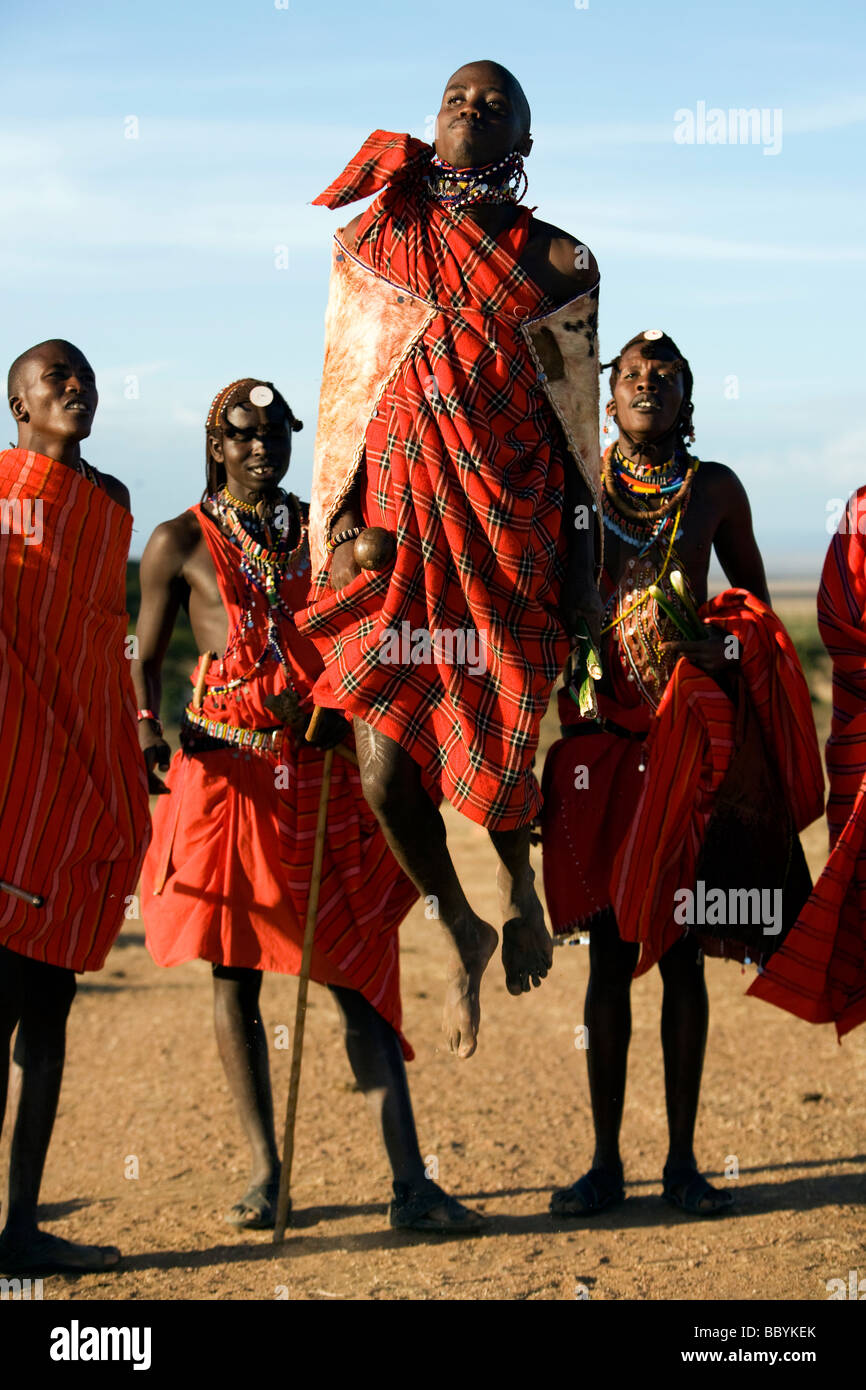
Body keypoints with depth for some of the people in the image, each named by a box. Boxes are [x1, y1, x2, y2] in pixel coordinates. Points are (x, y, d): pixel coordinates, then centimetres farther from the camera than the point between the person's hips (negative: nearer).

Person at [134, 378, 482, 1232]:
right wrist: (149, 736, -11)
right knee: (235, 974, 3)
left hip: (321, 771, 1)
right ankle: (264, 1172, 14)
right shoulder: (180, 543, 5)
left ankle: (410, 1185, -7)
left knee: (359, 976, -4)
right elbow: (144, 661, 7)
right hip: (225, 770, -1)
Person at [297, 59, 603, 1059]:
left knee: (493, 749, -2)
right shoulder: (370, 244, 8)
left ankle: (517, 879, 35)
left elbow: (579, 423, 4)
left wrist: (582, 568, 1)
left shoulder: (556, 264, 2)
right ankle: (460, 932, 23)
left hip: (510, 528, -1)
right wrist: (339, 521, 6)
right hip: (396, 524, 2)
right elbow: (340, 392, 12)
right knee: (384, 766, -5)